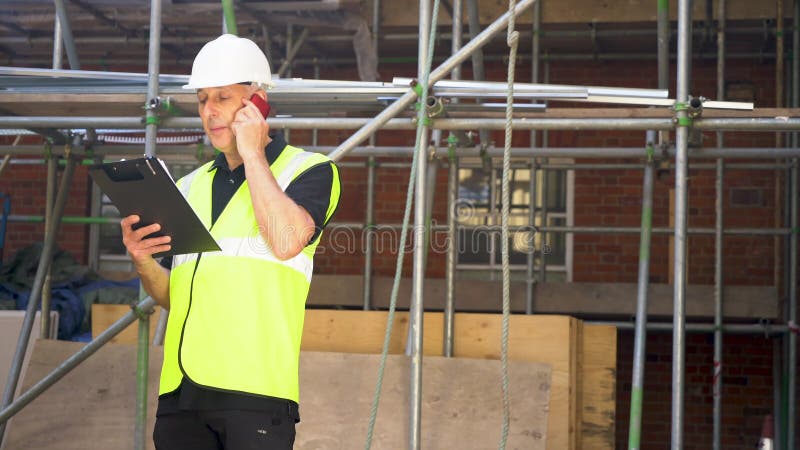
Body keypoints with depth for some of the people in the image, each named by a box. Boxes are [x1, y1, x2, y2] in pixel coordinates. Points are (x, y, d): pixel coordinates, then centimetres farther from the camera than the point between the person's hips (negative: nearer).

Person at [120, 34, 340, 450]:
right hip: (180, 391, 6)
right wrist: (141, 259, 1)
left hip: (254, 385, -5)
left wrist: (252, 153, -4)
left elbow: (286, 241, -15)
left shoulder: (309, 170, 6)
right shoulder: (190, 186, 23)